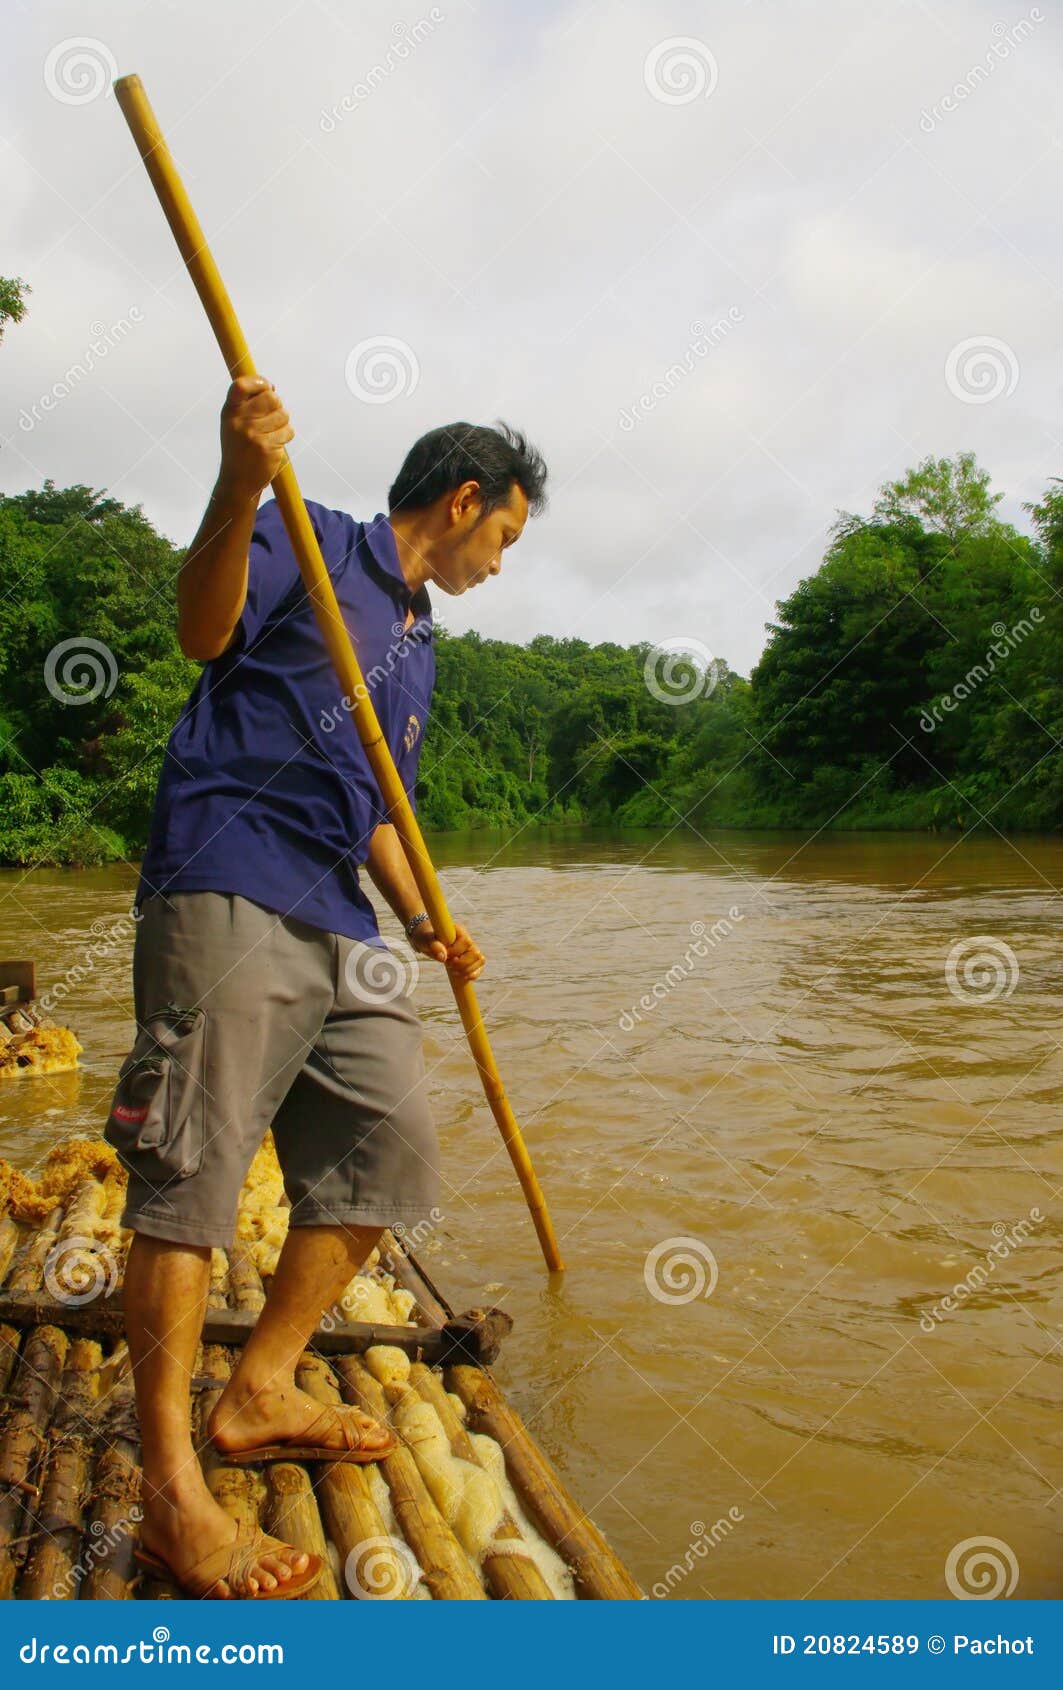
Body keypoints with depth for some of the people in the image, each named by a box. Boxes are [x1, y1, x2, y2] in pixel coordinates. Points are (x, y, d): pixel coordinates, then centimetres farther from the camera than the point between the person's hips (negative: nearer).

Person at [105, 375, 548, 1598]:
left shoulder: (416, 647, 27)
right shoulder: (311, 543, 5)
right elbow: (205, 629, -14)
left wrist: (420, 922, 12)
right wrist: (238, 489, -30)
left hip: (337, 922, 9)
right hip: (228, 888, -9)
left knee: (386, 1156, 6)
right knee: (194, 1165, -10)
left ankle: (260, 1396, 19)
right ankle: (170, 1489, -3)